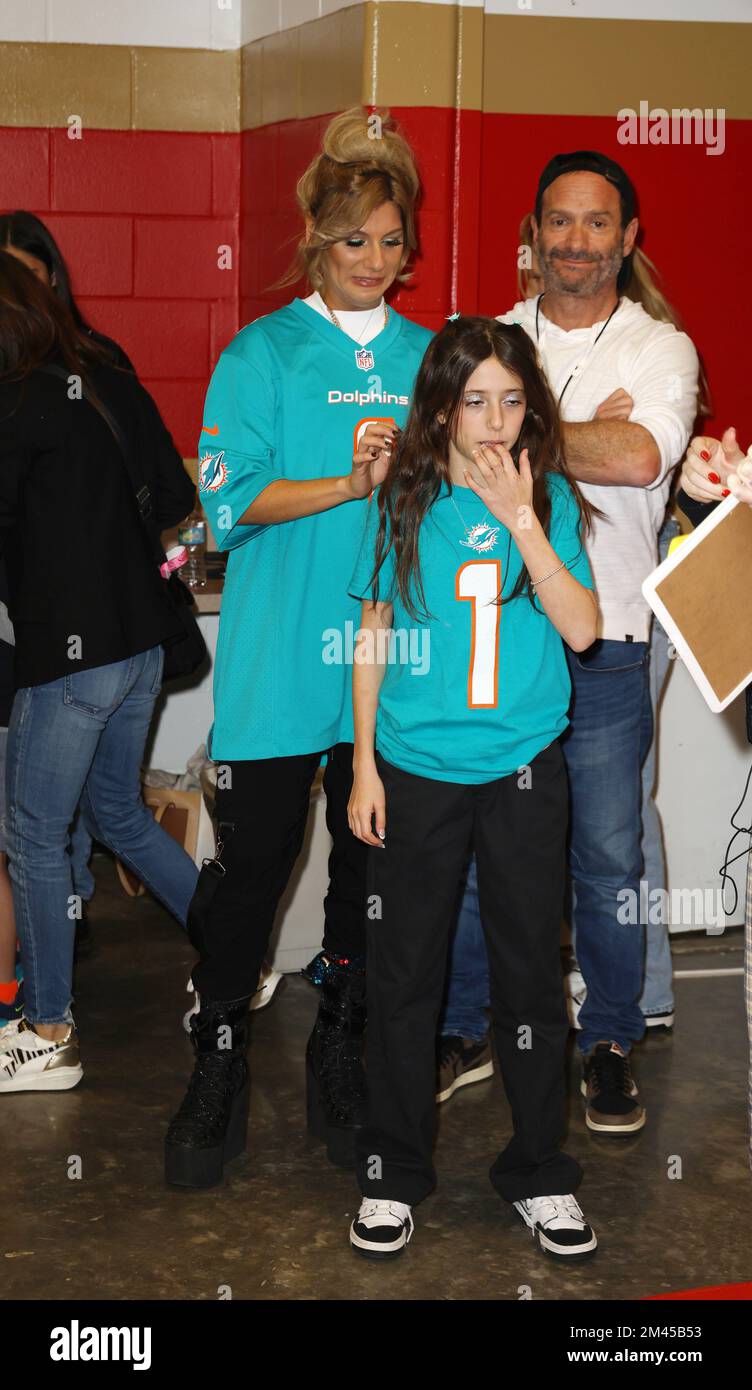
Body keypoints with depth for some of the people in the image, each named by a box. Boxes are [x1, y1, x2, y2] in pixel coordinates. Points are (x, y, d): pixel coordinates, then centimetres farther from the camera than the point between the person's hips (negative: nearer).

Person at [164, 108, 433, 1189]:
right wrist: (352, 482, -18)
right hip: (280, 663, -3)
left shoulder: (427, 358, 11)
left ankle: (342, 1057, 27)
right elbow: (232, 500, -8)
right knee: (252, 858, -1)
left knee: (372, 861, 10)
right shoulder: (263, 353, 1)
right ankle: (218, 1064, 16)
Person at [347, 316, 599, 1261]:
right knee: (403, 970, 8)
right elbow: (375, 636, 4)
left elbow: (582, 629, -12)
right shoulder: (404, 502, 0)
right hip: (415, 769, 0)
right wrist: (364, 766, 2)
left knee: (530, 968, 8)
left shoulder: (549, 499, -1)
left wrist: (521, 521, -20)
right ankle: (393, 1174, 23)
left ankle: (540, 1172, 24)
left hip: (522, 770, 0)